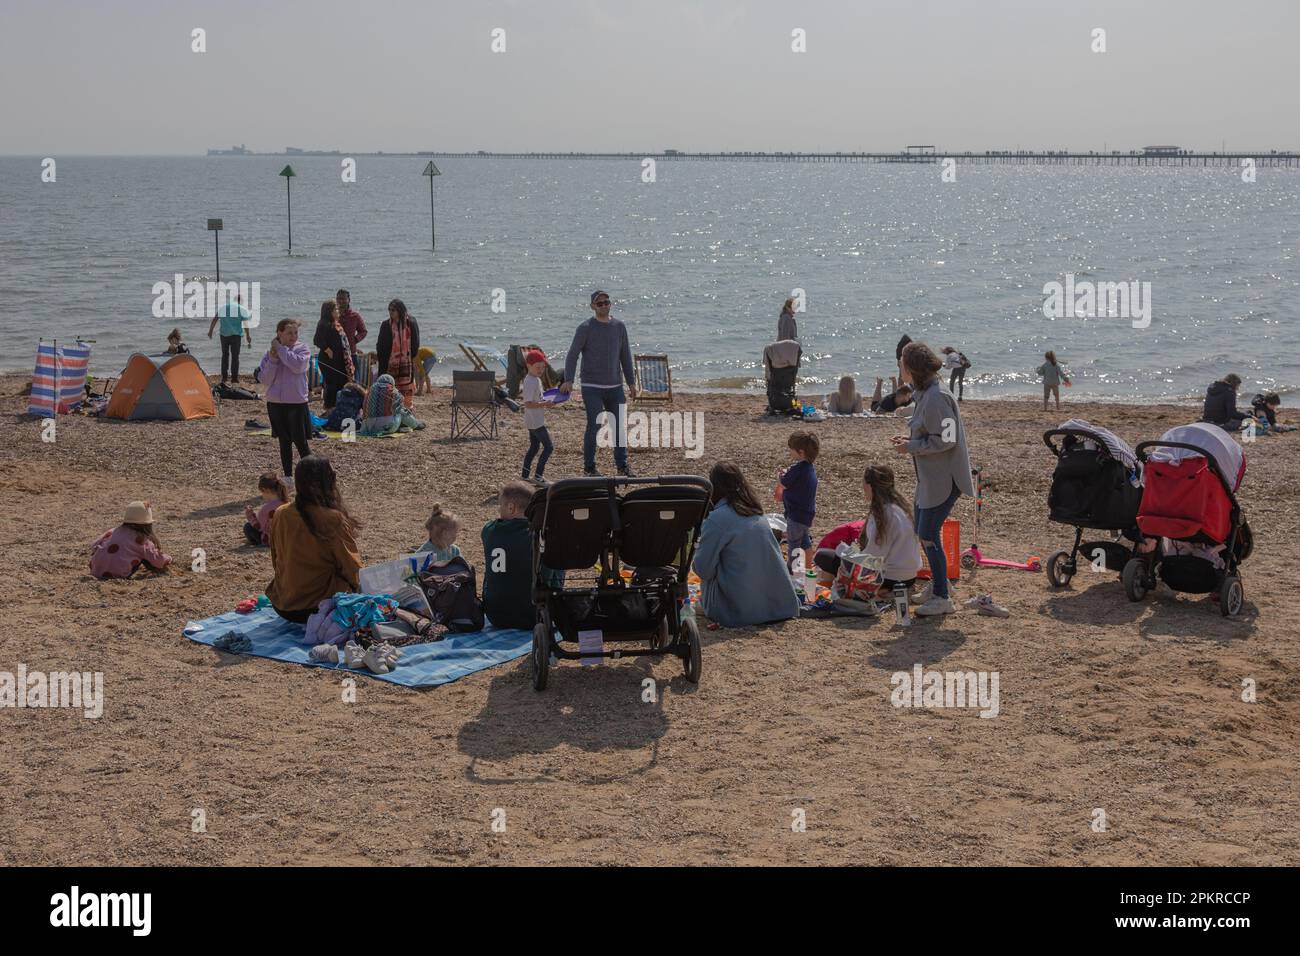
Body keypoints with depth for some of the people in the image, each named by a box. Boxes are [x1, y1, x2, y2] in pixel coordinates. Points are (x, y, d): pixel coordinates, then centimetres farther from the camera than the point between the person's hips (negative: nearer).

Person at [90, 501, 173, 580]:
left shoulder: (115, 531, 14)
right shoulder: (143, 540, 1)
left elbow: (94, 546, 16)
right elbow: (157, 560, 2)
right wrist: (168, 559, 24)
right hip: (118, 574, -5)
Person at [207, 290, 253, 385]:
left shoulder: (223, 307, 11)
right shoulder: (242, 309, -1)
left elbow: (215, 319, 10)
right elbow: (246, 325, -6)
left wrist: (210, 330, 16)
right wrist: (249, 338, -4)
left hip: (224, 334, 3)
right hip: (235, 334, -3)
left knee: (225, 355, 14)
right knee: (235, 356, 3)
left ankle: (223, 378, 12)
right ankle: (234, 378, 0)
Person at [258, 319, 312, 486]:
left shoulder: (302, 348, -3)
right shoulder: (270, 352, 5)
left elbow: (297, 365, -24)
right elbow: (264, 379, -3)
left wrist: (281, 349, -15)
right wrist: (273, 359, -13)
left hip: (297, 402, -3)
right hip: (275, 403, 3)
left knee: (300, 442, -5)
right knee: (284, 442, 11)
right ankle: (288, 478, 18)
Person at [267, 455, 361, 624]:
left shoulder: (280, 514, -4)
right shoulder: (333, 519, -19)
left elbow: (276, 560, 9)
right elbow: (351, 566, -10)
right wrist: (356, 585, 12)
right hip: (319, 607, -6)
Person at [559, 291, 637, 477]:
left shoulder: (619, 327, 9)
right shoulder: (586, 328, -5)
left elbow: (625, 356, 15)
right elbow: (572, 355, -7)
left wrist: (631, 382, 11)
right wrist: (568, 380, -20)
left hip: (615, 386, 4)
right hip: (592, 387, -4)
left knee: (620, 425, 4)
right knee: (594, 425, -8)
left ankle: (622, 465, 14)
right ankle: (589, 467, 1)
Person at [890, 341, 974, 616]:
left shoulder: (936, 398, -21)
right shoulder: (925, 393, 12)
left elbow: (946, 440, -23)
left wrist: (911, 447, -16)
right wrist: (908, 440, 6)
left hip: (944, 480, -11)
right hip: (930, 478, 11)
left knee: (928, 535, -6)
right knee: (921, 530, 18)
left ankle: (942, 598, 2)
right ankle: (937, 585, 31)